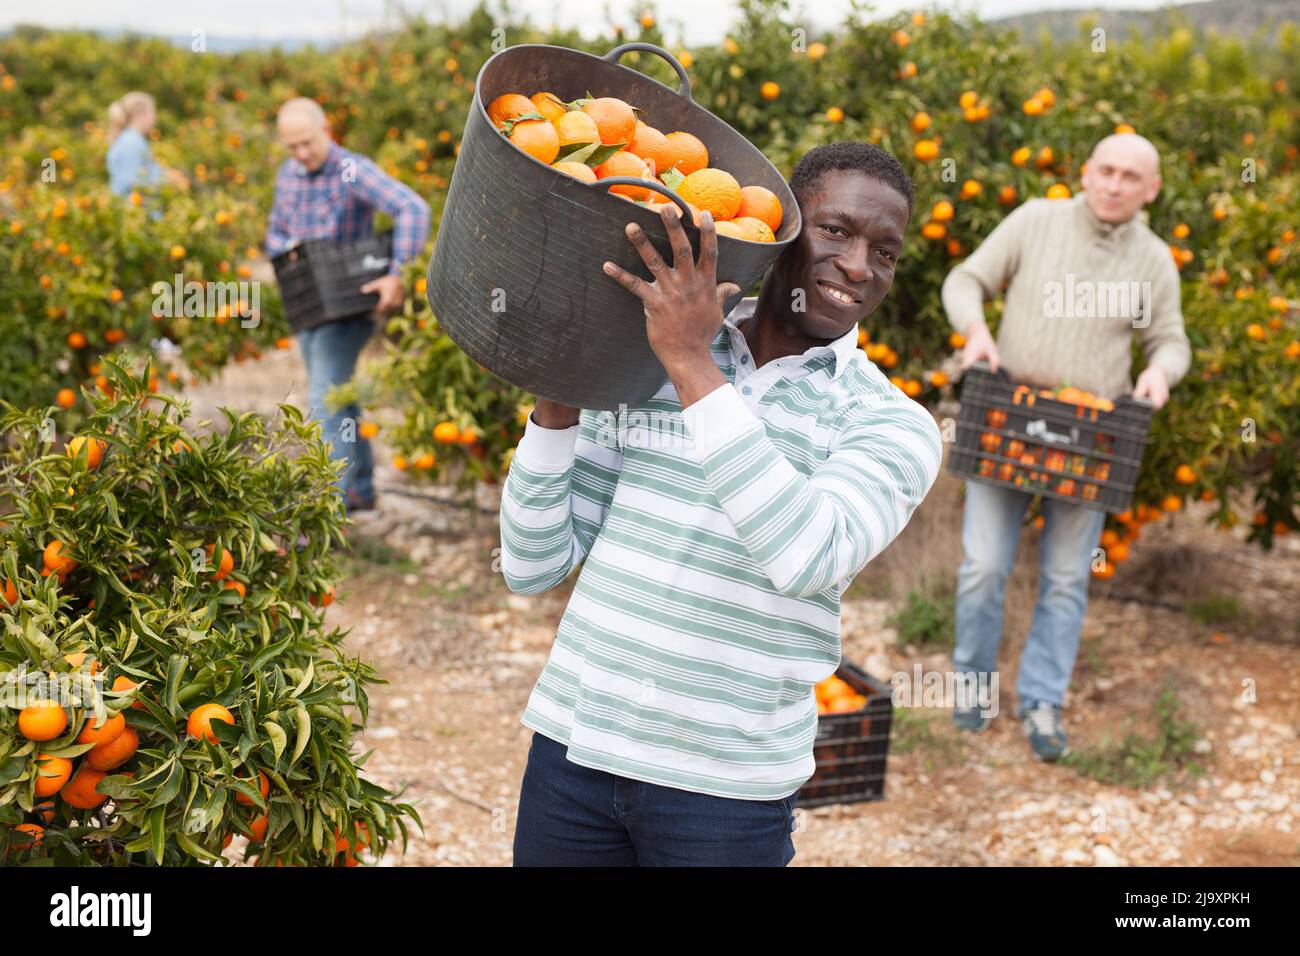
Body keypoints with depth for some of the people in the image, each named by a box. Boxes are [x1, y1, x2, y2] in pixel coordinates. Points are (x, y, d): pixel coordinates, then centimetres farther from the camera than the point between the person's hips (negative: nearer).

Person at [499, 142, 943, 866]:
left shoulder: (894, 426, -5)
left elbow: (810, 557, -26)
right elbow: (534, 567, 2)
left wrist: (692, 365, -24)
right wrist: (557, 395, -11)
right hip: (572, 748, 2)